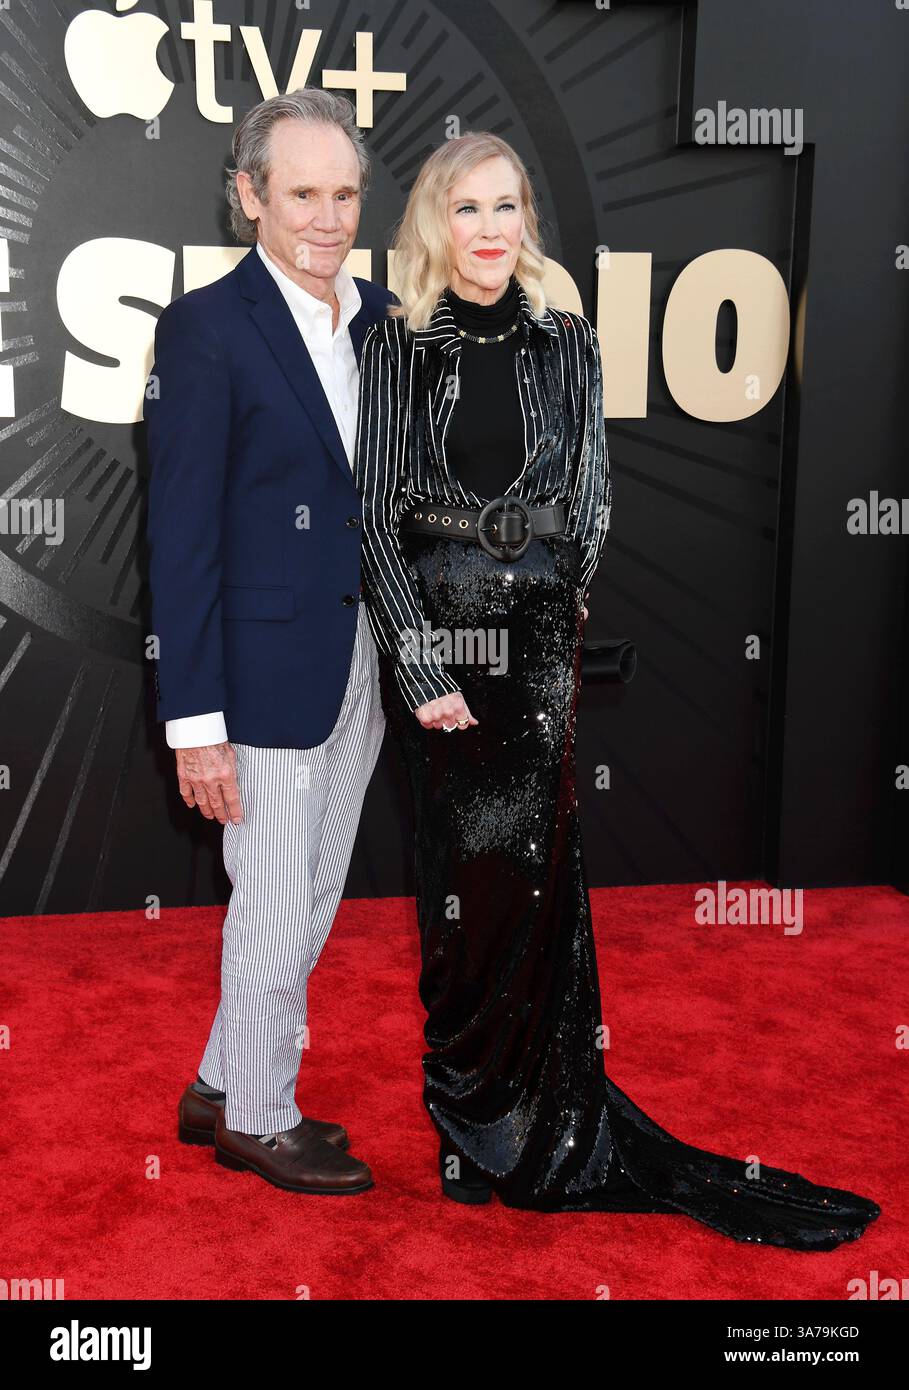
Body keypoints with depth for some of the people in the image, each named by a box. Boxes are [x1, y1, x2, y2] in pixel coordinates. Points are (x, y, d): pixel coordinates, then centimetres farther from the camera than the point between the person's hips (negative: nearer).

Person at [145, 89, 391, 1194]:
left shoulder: (384, 318, 8)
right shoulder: (204, 329, -11)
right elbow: (181, 539, -13)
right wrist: (194, 721, -16)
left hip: (363, 668, 7)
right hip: (270, 674, -7)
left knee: (310, 905, 18)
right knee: (274, 916, 6)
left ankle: (221, 1089, 38)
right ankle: (258, 1122, 29)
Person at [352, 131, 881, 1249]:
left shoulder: (567, 345, 8)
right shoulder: (397, 347, 2)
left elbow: (589, 504, 9)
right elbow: (377, 512, -3)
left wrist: (545, 605, -2)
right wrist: (421, 665, -10)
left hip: (537, 643, 1)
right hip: (432, 639, -1)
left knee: (529, 869, 0)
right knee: (465, 873, 4)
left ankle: (533, 1121, 15)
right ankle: (475, 1115, 20)